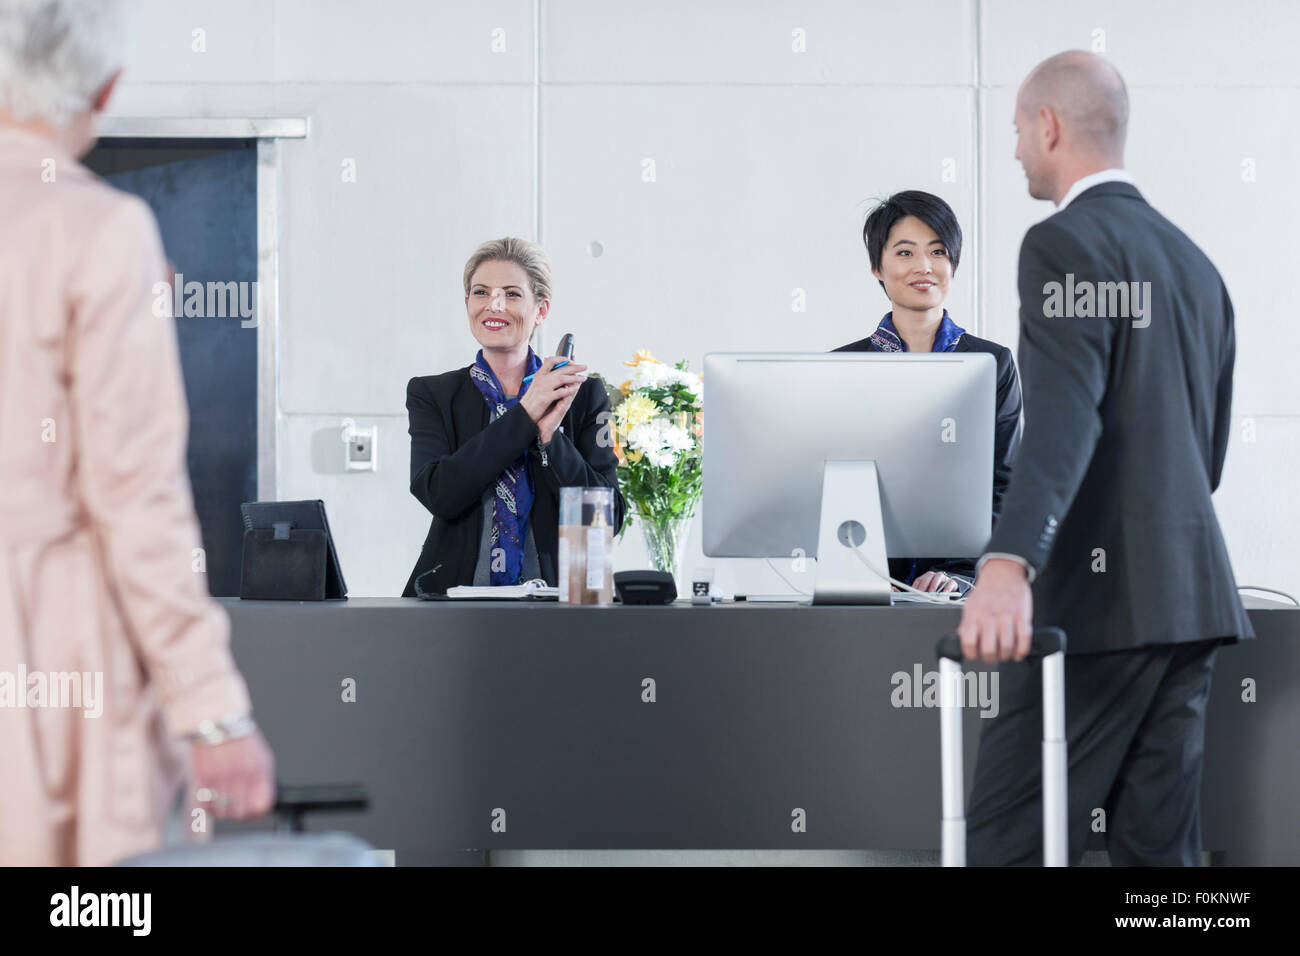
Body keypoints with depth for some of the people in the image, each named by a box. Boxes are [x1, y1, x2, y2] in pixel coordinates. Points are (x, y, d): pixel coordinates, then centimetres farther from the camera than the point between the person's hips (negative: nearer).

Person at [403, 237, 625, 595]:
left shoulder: (584, 395, 9)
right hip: (456, 603, 0)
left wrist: (550, 437, -10)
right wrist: (524, 415, -9)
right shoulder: (432, 395, 10)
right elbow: (437, 494, -8)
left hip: (550, 597, 0)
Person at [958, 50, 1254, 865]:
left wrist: (1009, 565, -36)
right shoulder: (1194, 262, 19)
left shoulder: (1066, 243, -8)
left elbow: (1064, 418, -24)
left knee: (1007, 841, -7)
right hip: (1189, 593, 9)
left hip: (1100, 599, -9)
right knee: (1159, 845, 9)